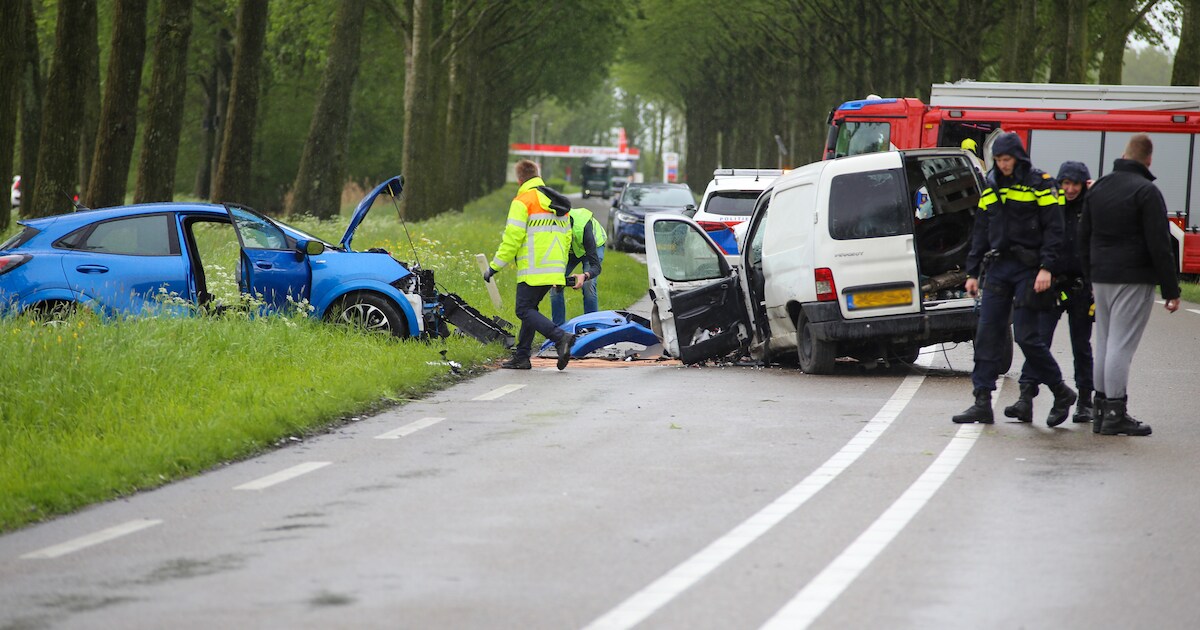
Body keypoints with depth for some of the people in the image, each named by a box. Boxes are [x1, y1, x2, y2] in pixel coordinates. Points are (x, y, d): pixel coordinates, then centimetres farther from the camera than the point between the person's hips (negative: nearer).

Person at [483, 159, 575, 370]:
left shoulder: (522, 201, -7)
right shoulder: (556, 202, 18)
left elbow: (512, 238, -13)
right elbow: (566, 237, 20)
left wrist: (494, 266, -5)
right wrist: (560, 270, 28)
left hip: (533, 271, -8)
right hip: (554, 271, 8)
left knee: (525, 310, -6)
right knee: (530, 309, 16)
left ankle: (560, 337, -24)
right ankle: (521, 356, 15)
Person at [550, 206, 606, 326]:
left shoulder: (583, 227, -44)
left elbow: (596, 266, -42)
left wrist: (584, 276, -64)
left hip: (594, 245, -4)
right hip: (569, 250, 4)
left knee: (588, 285, -22)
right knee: (555, 285, -10)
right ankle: (557, 326, 1)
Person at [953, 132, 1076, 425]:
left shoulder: (1039, 184, -4)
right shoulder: (991, 188, 14)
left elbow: (1053, 228, -8)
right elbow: (980, 233, 19)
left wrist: (1046, 268, -17)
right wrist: (972, 272, 15)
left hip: (1028, 268, -6)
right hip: (997, 267, 6)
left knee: (1026, 335, -8)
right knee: (987, 334, 0)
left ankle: (1061, 392, 8)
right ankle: (982, 402, 2)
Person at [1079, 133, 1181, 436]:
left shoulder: (1098, 188, 11)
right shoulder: (1146, 192, -12)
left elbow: (1084, 237, 18)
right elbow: (1159, 244, -14)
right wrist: (1171, 290, -10)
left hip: (1101, 277, 7)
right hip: (1134, 280, -7)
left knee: (1104, 343, 12)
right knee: (1121, 344, -7)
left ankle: (1101, 411, 14)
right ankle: (1115, 414, -8)